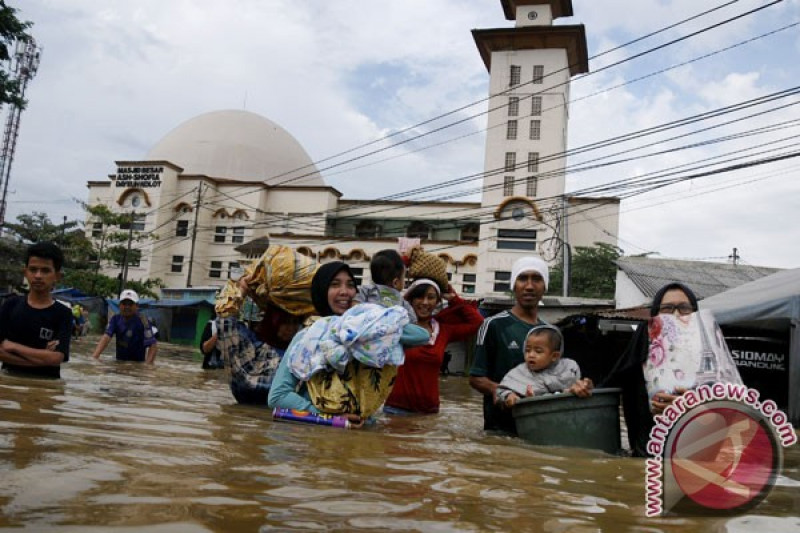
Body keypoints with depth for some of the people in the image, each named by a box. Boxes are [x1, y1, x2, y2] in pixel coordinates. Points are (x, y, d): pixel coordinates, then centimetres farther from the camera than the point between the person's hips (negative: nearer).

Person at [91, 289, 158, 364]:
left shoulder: (142, 321, -14)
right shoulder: (116, 319, 2)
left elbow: (153, 345, -17)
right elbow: (106, 337, -9)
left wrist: (148, 365, -27)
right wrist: (94, 356, -22)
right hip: (119, 362, 5)